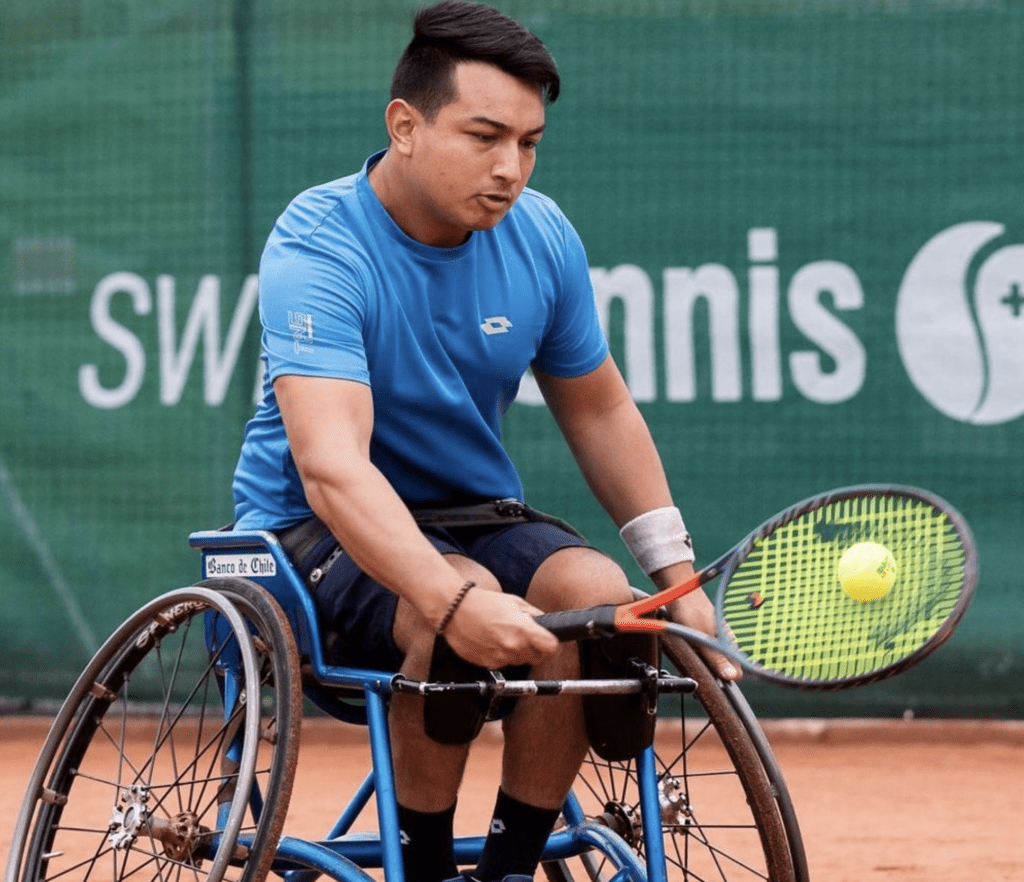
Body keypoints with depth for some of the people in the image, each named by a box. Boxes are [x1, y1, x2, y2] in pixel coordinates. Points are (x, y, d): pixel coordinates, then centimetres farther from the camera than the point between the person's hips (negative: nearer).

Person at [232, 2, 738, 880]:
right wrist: (454, 601, -51)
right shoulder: (317, 250, -23)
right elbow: (331, 467, -37)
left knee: (599, 596, -25)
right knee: (463, 616, -35)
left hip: (475, 515, 6)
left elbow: (598, 412, 12)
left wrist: (678, 576, 4)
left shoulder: (541, 236, -4)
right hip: (321, 533, -5)